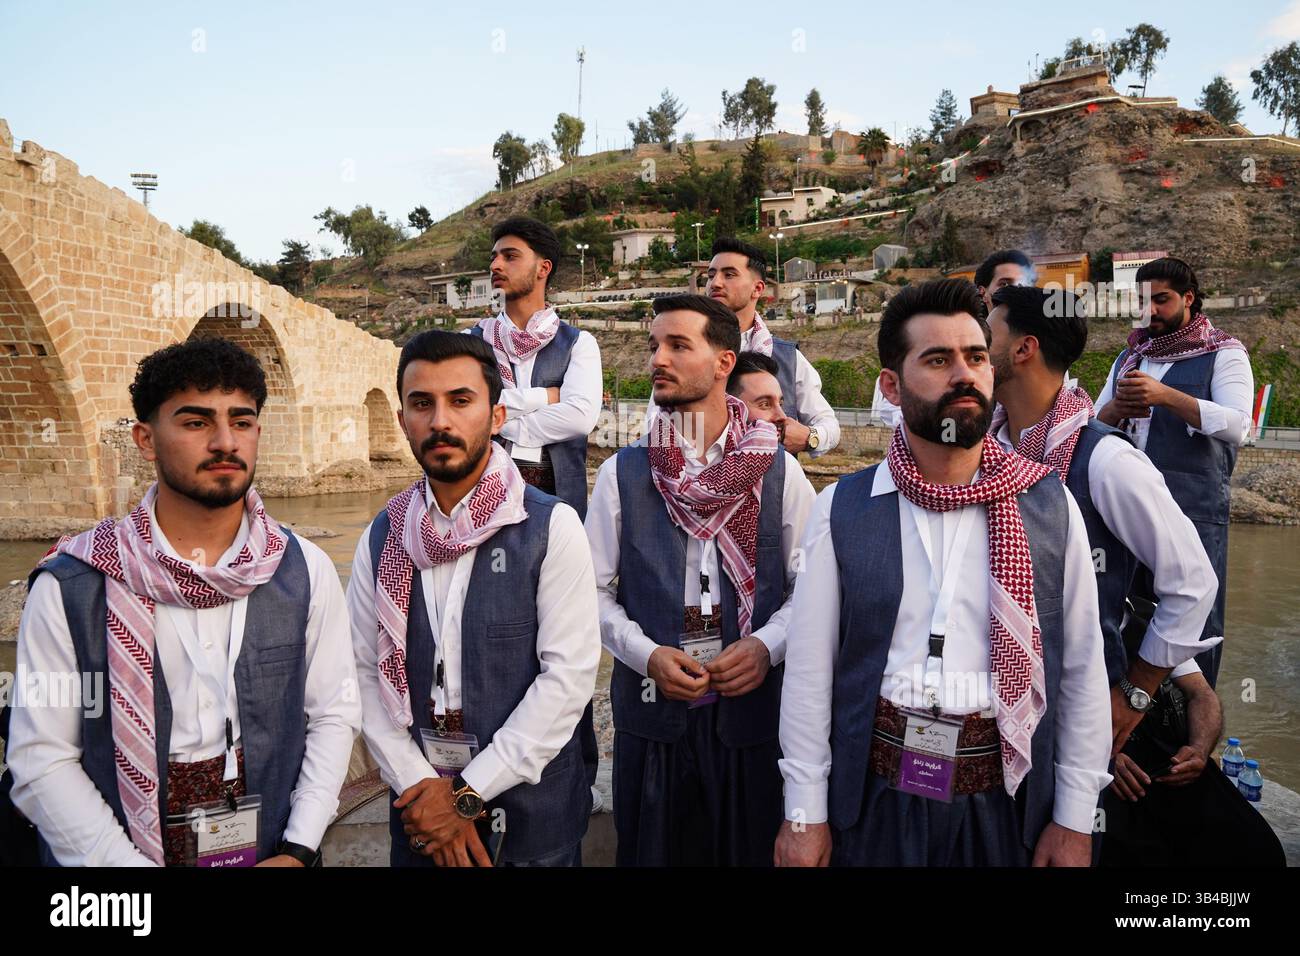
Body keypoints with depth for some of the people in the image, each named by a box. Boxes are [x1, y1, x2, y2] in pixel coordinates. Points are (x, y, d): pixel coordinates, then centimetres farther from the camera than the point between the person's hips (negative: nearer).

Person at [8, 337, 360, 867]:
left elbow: (333, 715, -3)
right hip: (118, 853, -1)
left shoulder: (305, 571, -7)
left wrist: (297, 851, -12)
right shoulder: (70, 587, -12)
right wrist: (128, 863, -18)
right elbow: (42, 759, -10)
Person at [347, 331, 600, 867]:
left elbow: (570, 674, -15)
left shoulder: (552, 528, -11)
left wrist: (468, 793, -15)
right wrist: (419, 786, -12)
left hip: (530, 805, -3)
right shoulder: (382, 538, 1)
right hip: (419, 803, 3)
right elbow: (365, 673, -1)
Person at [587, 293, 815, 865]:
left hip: (753, 706, 0)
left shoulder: (780, 473, -1)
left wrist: (766, 645, -15)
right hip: (650, 707, 1)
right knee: (653, 851, 14)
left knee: (752, 850, 13)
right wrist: (647, 655, -13)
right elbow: (597, 591, 1)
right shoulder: (621, 474, 0)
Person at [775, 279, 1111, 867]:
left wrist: (1074, 820, 2)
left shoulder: (1050, 507, -3)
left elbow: (1082, 670, 1)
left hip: (1007, 801, 1)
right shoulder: (841, 510, -6)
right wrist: (803, 815, -2)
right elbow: (809, 670, -4)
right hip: (875, 801, 0)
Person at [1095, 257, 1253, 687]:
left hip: (1194, 511, -5)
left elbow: (1236, 426, -14)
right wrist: (1115, 409, -9)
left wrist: (1165, 396, -24)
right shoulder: (1129, 358, 18)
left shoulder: (1223, 354, 2)